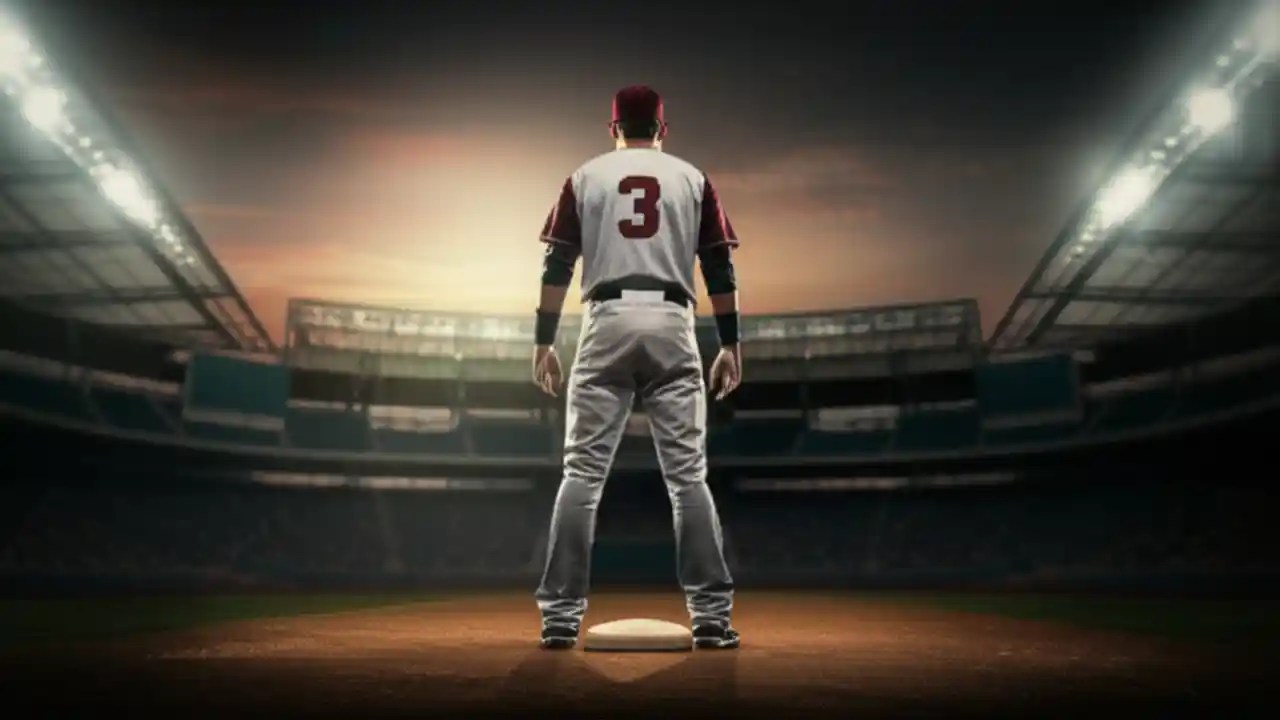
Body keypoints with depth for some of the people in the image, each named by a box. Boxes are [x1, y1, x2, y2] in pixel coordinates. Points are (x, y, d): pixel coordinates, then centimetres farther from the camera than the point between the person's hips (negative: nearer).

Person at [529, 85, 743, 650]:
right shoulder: (692, 178, 13)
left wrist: (544, 342, 7)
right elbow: (719, 270, 6)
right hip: (672, 325, 0)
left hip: (607, 323, 0)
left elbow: (557, 267, 5)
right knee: (688, 475, 3)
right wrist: (730, 345, 8)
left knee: (582, 473, 3)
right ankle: (711, 615, 2)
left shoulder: (585, 177, 13)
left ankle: (561, 615, 2)